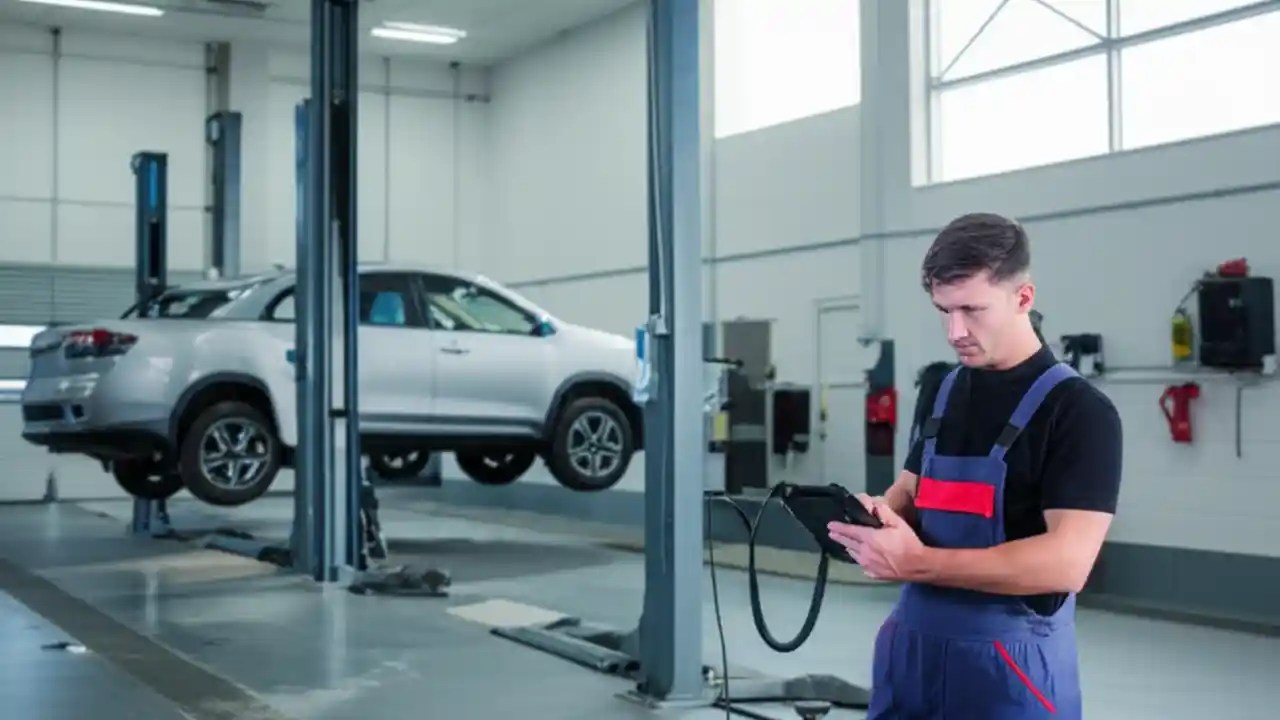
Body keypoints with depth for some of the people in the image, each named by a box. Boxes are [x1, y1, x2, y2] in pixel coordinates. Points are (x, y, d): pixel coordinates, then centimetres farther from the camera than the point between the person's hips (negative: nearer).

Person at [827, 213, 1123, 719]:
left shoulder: (1080, 411, -12)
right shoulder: (942, 392, 9)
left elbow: (1067, 562, -21)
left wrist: (918, 562, -26)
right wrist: (874, 515, -9)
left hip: (1010, 662, -6)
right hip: (910, 647, 6)